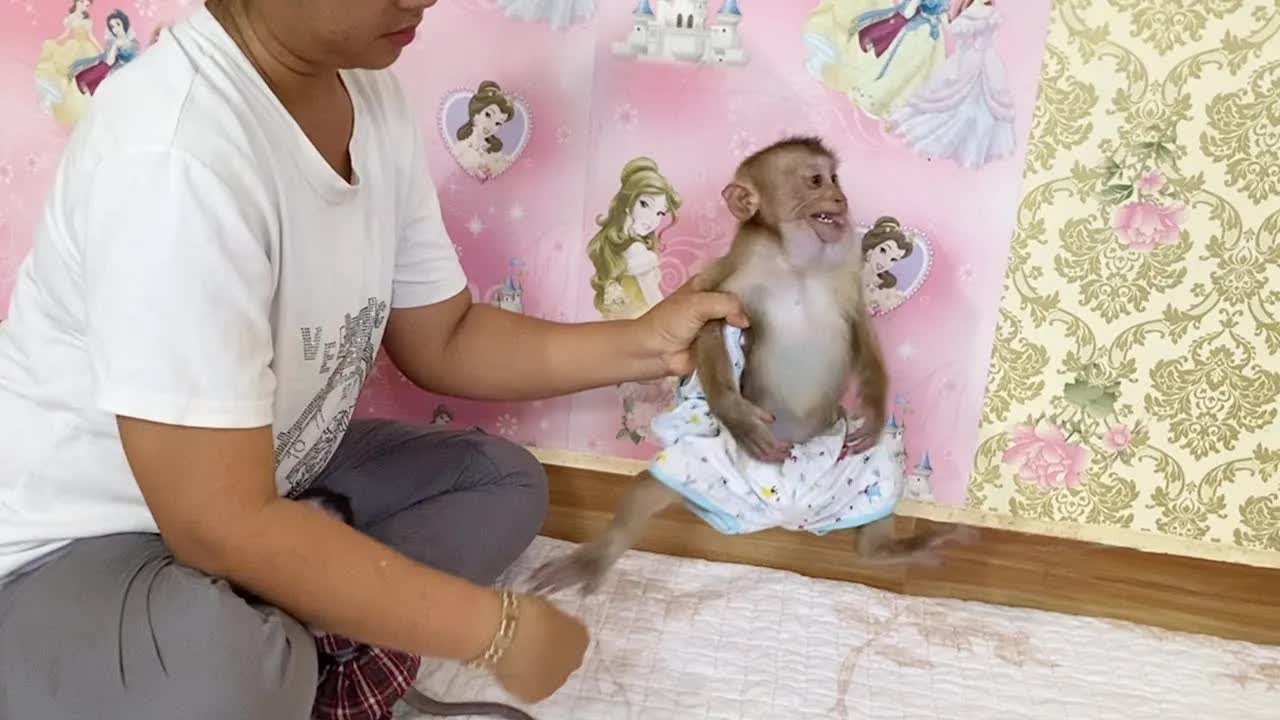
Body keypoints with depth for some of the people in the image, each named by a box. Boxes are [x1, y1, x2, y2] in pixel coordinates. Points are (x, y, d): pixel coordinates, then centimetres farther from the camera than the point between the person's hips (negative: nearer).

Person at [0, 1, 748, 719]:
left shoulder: (372, 99, -6)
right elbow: (223, 526, -32)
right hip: (80, 543, -8)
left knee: (501, 480, 5)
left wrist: (644, 345, -8)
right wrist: (499, 626, -26)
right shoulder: (174, 155, -32)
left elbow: (443, 340, 4)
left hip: (263, 484, 8)